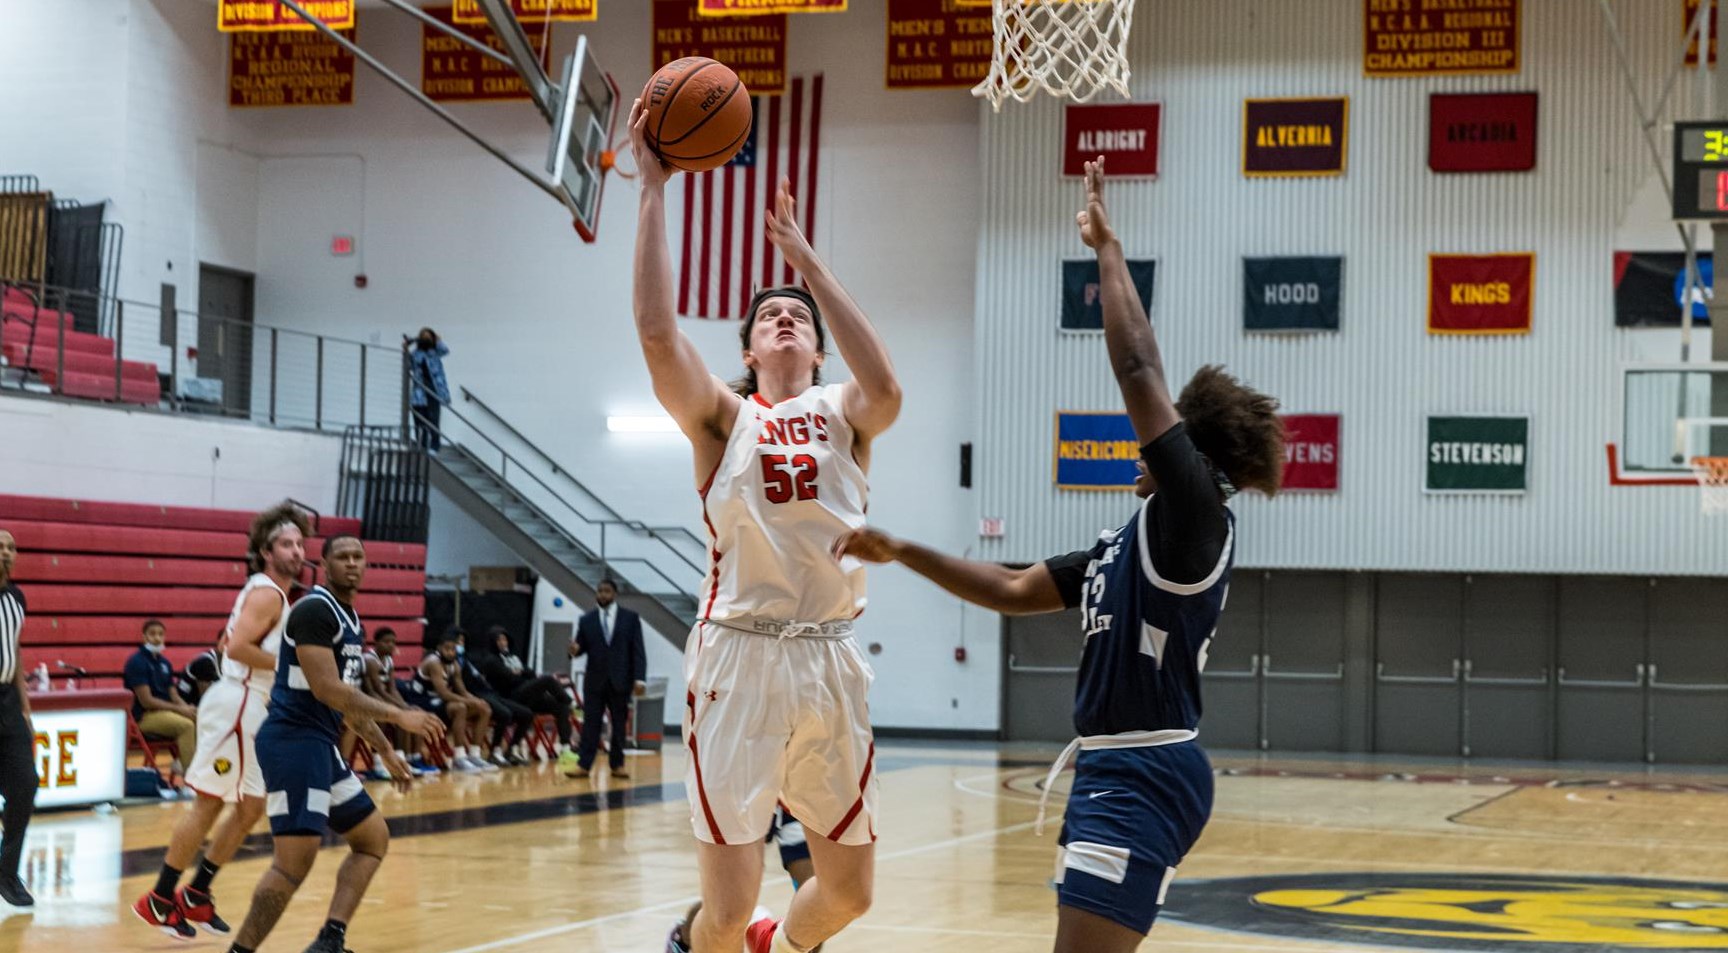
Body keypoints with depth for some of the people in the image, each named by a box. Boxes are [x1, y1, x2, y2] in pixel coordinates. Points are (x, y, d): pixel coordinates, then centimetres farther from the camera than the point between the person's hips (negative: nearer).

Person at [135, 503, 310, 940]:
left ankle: (196, 896, 18)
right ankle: (159, 900, 1)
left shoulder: (268, 593, 19)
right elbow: (237, 646, -25)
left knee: (251, 807, 12)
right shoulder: (268, 594, -13)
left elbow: (230, 641, 26)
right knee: (208, 803, -6)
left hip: (248, 708, 11)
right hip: (238, 703, -11)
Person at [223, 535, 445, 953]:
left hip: (322, 745, 11)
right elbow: (326, 689, -22)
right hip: (293, 741, -11)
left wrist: (387, 752, 27)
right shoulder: (315, 610, -13)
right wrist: (398, 716, -18)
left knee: (373, 839, 15)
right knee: (295, 858, -17)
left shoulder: (352, 623, 17)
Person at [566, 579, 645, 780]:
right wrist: (575, 650, -19)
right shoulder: (586, 620, 7)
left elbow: (638, 650, -2)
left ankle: (617, 765, 13)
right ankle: (583, 765, -2)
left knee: (619, 724, 6)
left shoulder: (631, 618, 2)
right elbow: (581, 647, 7)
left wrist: (639, 678, -11)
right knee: (590, 723, -1)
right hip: (595, 679, 1)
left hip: (621, 679, -1)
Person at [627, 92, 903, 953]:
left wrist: (805, 259, -14)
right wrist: (654, 190, -13)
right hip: (738, 656, -3)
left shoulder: (842, 416, 10)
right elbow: (656, 331, -13)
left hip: (829, 661, 3)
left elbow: (885, 388, -15)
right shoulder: (721, 416, 5)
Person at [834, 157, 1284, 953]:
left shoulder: (1195, 515, -10)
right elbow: (1014, 591, 22)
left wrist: (1107, 250, -8)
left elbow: (1139, 370, -15)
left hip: (1146, 775, -10)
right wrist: (901, 553, 18)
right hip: (1112, 769, 10)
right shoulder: (1129, 543, 17)